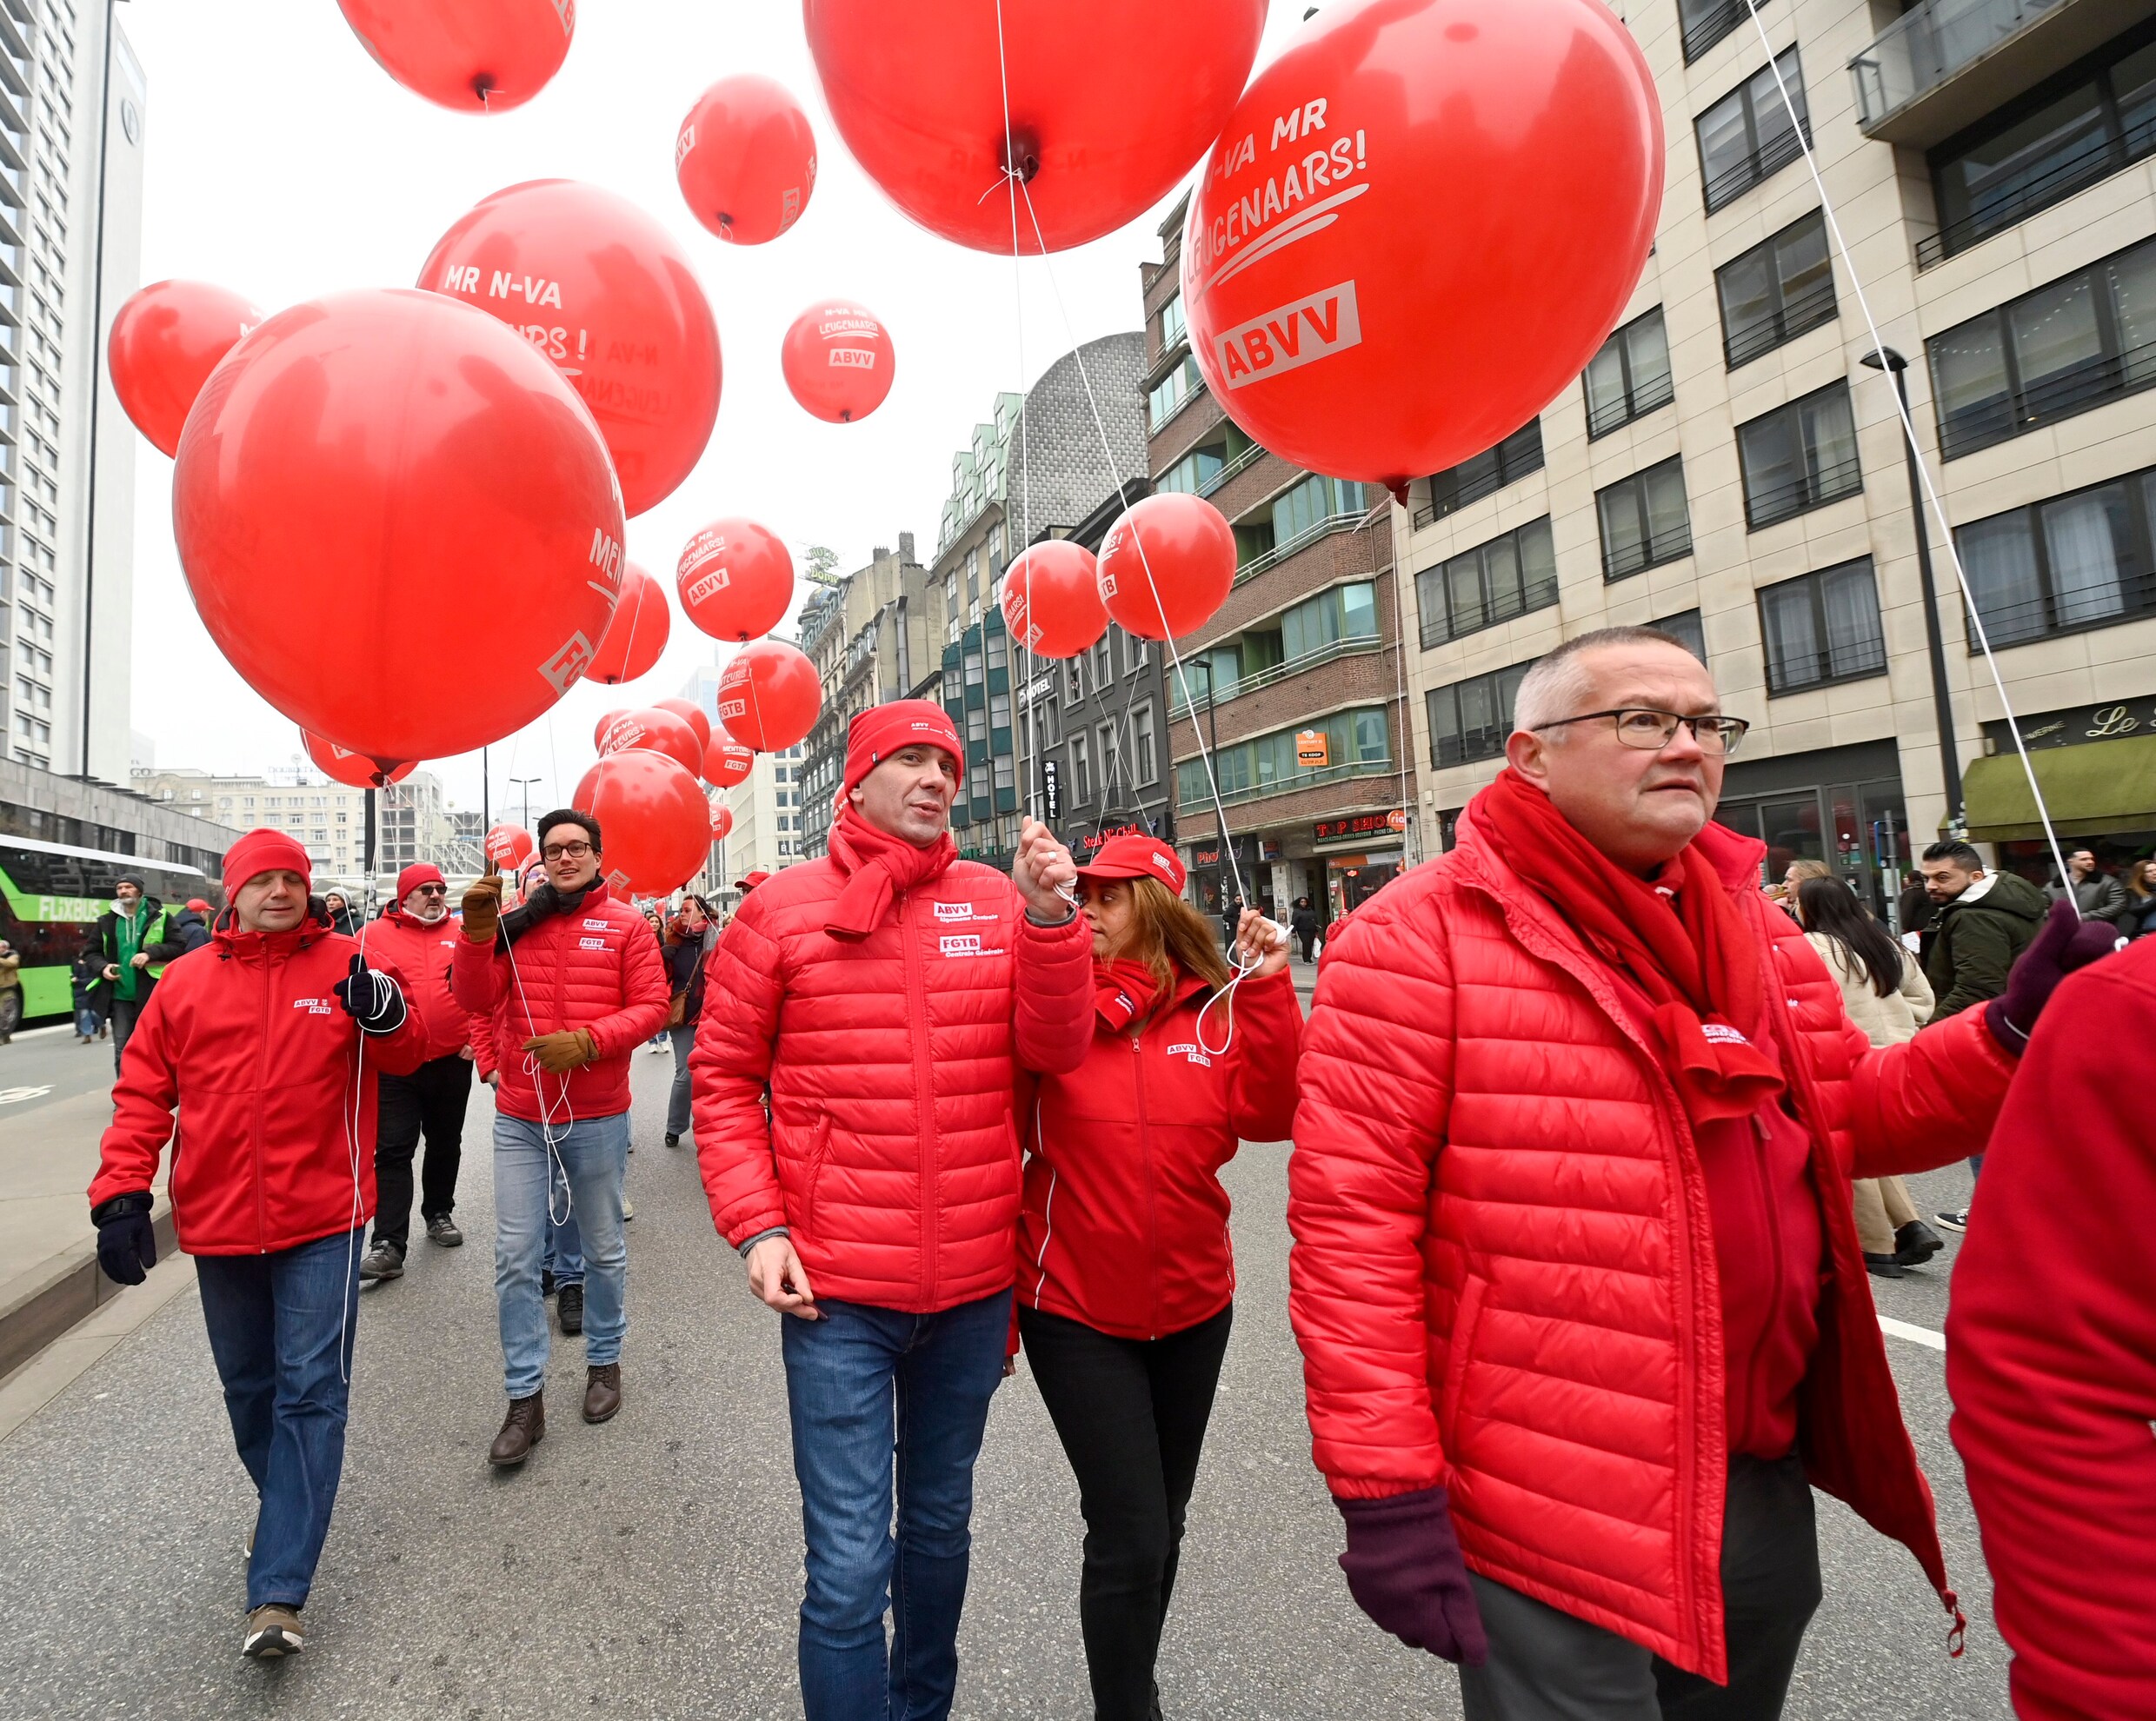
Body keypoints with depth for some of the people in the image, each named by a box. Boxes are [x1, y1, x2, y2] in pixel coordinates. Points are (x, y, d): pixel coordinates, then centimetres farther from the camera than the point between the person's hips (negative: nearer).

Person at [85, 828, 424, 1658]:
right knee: (248, 1386, 19)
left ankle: (277, 1593, 4)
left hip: (320, 1220, -3)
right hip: (218, 1221, 3)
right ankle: (287, 1510, 43)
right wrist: (122, 1190, -4)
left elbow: (406, 1056, -4)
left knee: (310, 1393, -3)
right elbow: (143, 1092, 6)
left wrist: (386, 1014, -26)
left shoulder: (344, 963, -2)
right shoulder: (185, 982, 4)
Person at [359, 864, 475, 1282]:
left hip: (453, 1061, 2)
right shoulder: (376, 935, 0)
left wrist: (477, 1039, -2)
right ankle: (388, 1245, -1)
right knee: (392, 1152, -3)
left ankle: (439, 1213, 35)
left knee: (445, 1145, 16)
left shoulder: (463, 933, 4)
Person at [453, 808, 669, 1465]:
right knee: (515, 1260, 4)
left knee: (604, 1251, 13)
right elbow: (476, 1000, -3)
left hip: (597, 1119, -2)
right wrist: (478, 933, -18)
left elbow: (650, 1006, -7)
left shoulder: (625, 924, -3)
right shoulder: (514, 920, 4)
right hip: (520, 1120, 2)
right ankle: (525, 1400, 18)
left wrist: (588, 1041, -21)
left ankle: (604, 1361, 34)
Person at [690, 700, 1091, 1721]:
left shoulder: (998, 901, 1)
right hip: (836, 1289, -3)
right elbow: (724, 1077, -1)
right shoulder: (783, 907, -5)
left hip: (975, 1287, 4)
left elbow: (1054, 1054, -5)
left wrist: (1050, 917, -19)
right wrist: (757, 1226, -9)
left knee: (941, 1522, 23)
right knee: (850, 1567, 3)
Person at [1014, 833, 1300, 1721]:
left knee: (1164, 1518, 22)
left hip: (1193, 1304, 4)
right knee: (1130, 1533, -3)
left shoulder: (1216, 1008, -2)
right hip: (1075, 1310, -3)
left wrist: (1267, 991, -20)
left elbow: (1267, 1116, -15)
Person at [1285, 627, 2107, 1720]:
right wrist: (1385, 1486, -19)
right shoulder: (1420, 938, -17)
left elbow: (1843, 1120, 14)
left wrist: (2014, 1034, -3)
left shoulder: (1754, 929, 7)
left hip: (1765, 1484, 8)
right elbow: (1350, 1212, -20)